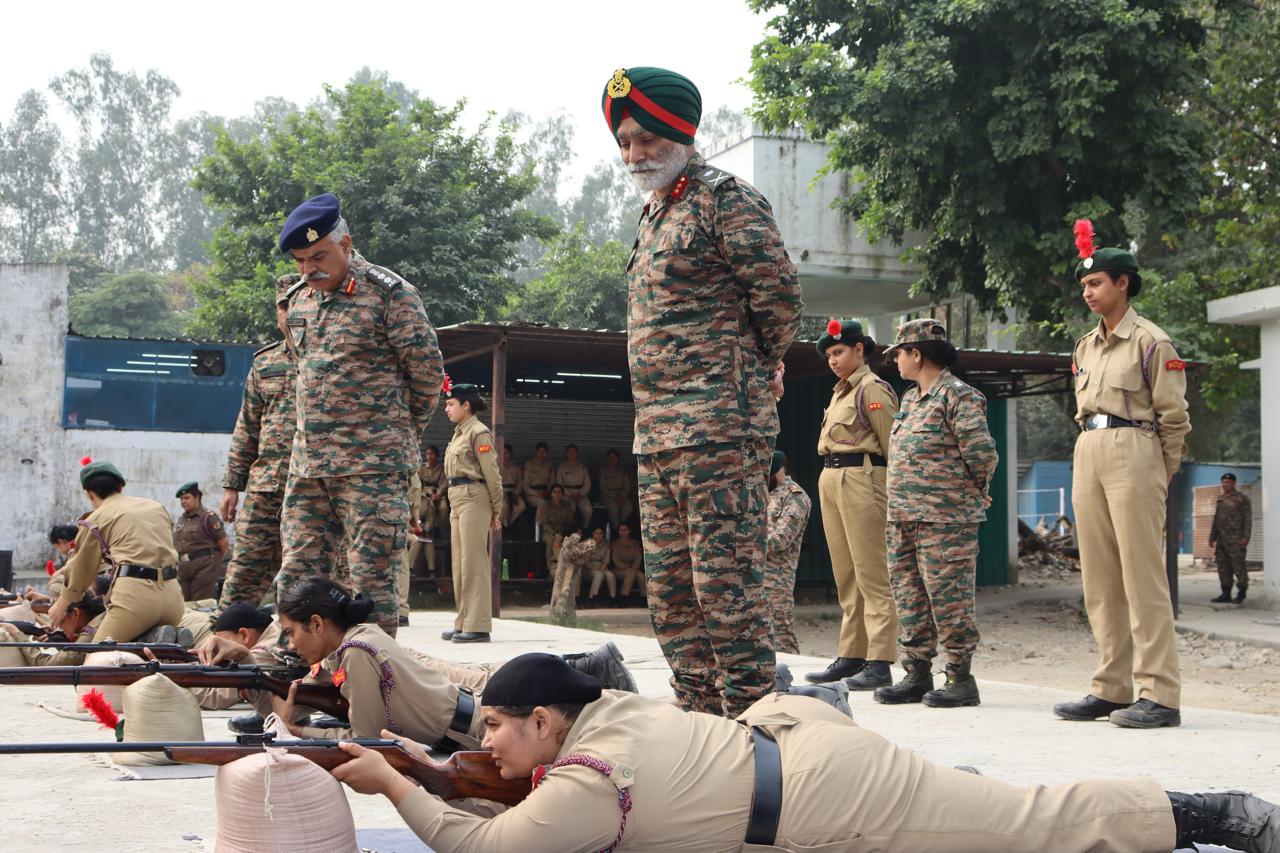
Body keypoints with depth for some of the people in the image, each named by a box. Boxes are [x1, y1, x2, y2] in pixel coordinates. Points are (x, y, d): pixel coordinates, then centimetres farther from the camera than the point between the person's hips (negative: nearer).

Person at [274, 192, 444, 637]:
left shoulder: (389, 293, -6)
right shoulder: (299, 300, 15)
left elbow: (428, 370, -3)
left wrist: (404, 429, 8)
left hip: (374, 465, -7)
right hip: (307, 463, 7)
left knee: (371, 581, -5)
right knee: (297, 575, 7)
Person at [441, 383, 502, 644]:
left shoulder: (479, 432, -9)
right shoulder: (459, 434, 18)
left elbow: (492, 474, -11)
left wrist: (496, 510, -10)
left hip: (473, 499, -10)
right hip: (456, 502, 10)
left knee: (473, 563, -9)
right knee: (459, 564, 11)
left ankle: (478, 626, -7)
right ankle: (464, 623, 17)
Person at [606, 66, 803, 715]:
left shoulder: (723, 197, -6)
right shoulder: (653, 212, 21)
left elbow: (780, 295, -11)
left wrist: (754, 370, 3)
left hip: (718, 425, -9)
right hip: (656, 431, 9)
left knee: (725, 584, -9)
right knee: (670, 588, 11)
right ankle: (700, 718, 19)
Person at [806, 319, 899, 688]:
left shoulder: (872, 389, -6)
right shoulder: (840, 392, 20)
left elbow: (892, 446, -10)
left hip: (860, 479, -9)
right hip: (830, 480, 9)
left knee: (871, 575, -9)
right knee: (845, 576, 11)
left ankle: (879, 664, -9)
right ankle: (851, 656, 17)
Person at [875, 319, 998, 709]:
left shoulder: (958, 396, -10)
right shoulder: (909, 399, 18)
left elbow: (983, 453, -16)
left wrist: (975, 491, -1)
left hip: (945, 520, -9)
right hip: (902, 517, 9)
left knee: (949, 598, -5)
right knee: (910, 599, 11)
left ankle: (961, 679, 2)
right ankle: (917, 675, 18)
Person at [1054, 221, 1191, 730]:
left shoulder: (1150, 341, -5)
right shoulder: (1085, 347, 17)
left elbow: (1175, 418, -4)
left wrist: (1157, 477, 0)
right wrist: (1091, 455, 16)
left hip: (1132, 453, -8)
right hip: (1087, 456, 8)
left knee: (1143, 577, -9)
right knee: (1099, 581, 8)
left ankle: (1160, 695, -7)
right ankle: (1111, 688, 13)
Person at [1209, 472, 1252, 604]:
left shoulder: (1242, 498, -2)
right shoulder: (1220, 499, 18)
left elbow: (1248, 519, -7)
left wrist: (1245, 537, -15)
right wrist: (1212, 537, 19)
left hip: (1236, 540, -7)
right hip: (1221, 539, 7)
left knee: (1239, 566, -6)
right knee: (1223, 567, 6)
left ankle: (1242, 592, 3)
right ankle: (1226, 593, 10)